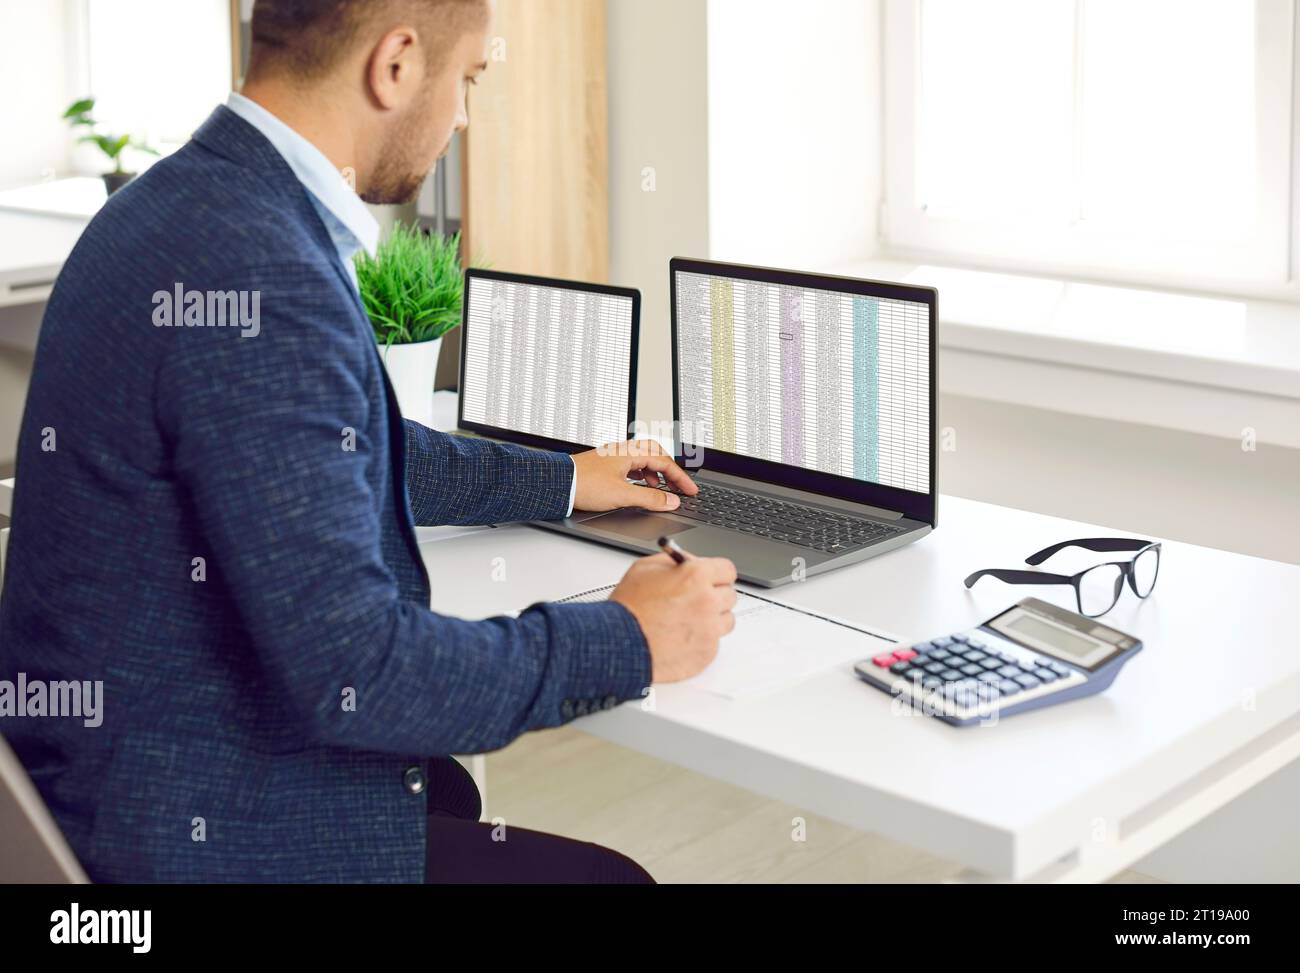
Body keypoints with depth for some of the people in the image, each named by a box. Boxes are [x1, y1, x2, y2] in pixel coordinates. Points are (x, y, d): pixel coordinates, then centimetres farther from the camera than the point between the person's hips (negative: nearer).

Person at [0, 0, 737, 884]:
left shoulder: (195, 201, 3)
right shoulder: (258, 280, -28)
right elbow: (350, 668, -29)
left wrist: (562, 482, 26)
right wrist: (628, 642, -15)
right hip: (191, 830, -9)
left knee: (451, 792, 28)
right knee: (605, 871, 2)